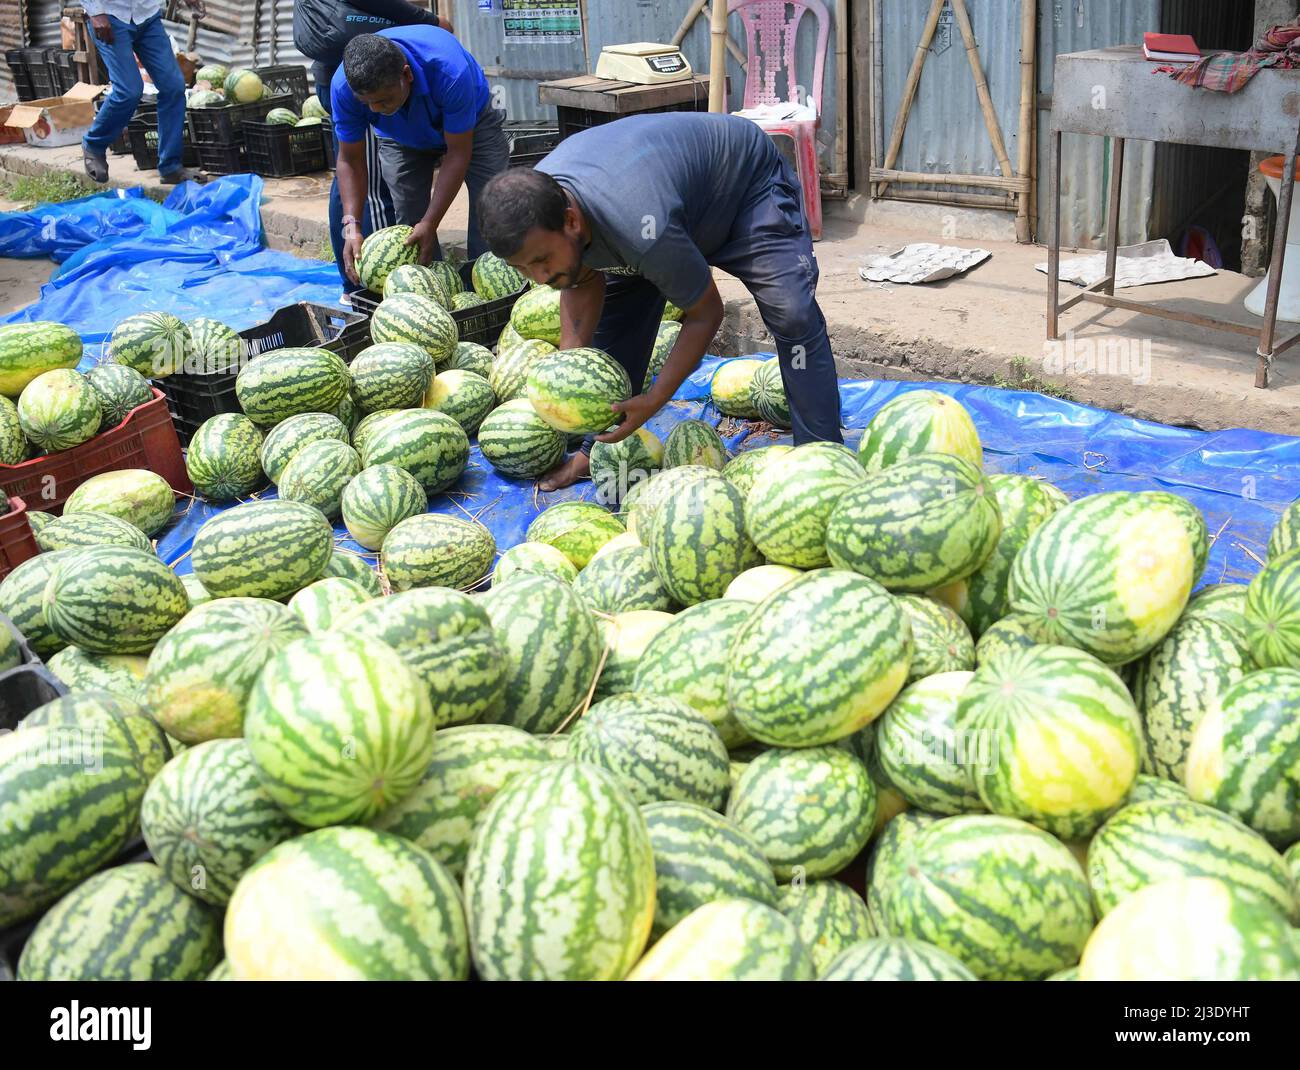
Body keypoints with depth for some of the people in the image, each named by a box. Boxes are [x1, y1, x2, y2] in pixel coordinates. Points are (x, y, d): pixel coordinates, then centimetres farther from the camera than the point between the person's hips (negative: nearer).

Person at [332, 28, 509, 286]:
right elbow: (350, 160, -19)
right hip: (402, 139, 3)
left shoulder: (449, 71, -43)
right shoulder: (344, 86, -32)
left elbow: (457, 154, -33)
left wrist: (430, 223, -35)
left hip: (470, 126, -2)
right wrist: (351, 225, -31)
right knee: (408, 220, -8)